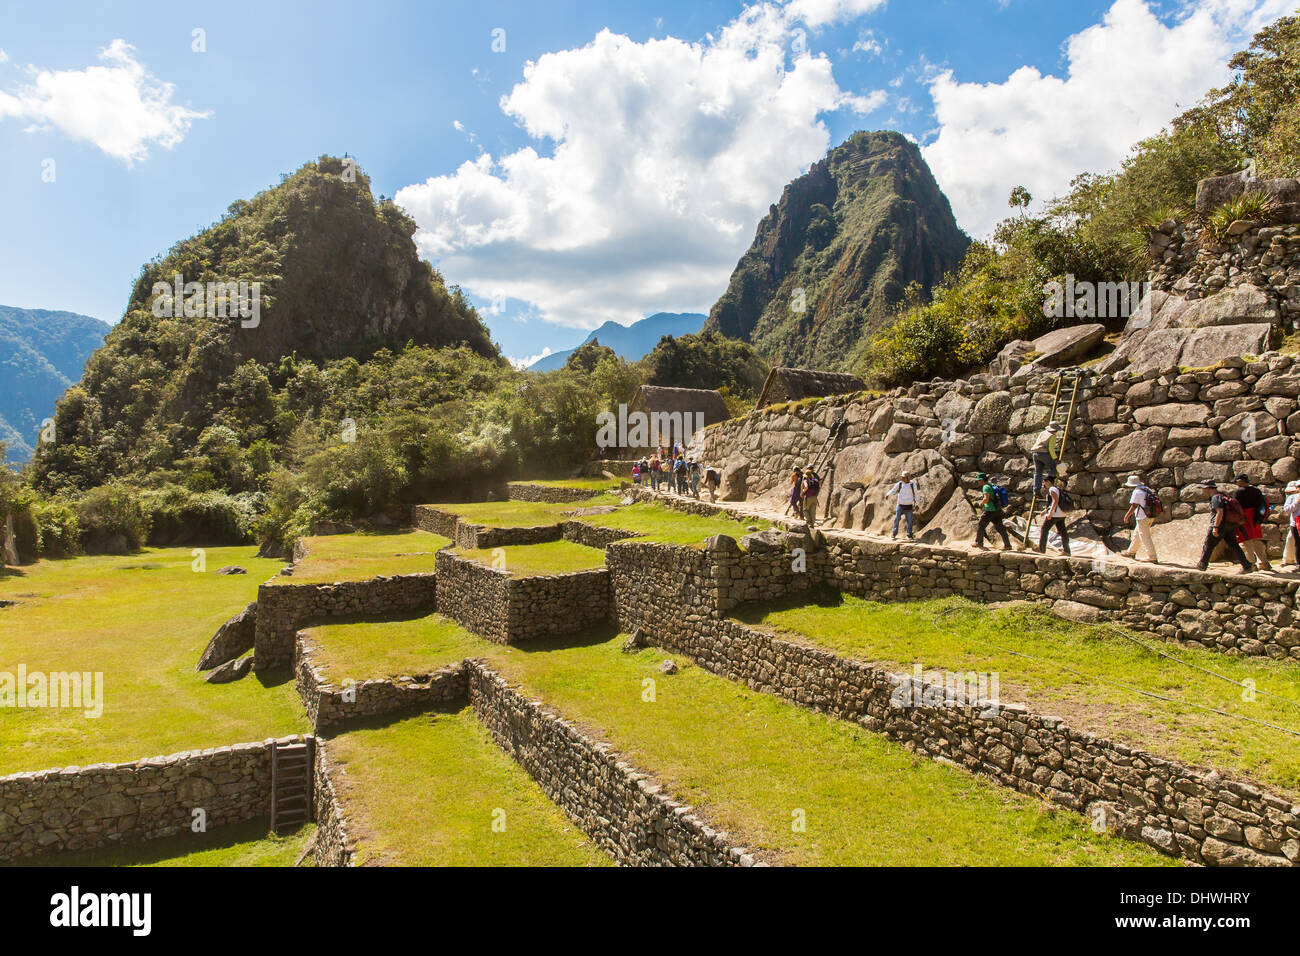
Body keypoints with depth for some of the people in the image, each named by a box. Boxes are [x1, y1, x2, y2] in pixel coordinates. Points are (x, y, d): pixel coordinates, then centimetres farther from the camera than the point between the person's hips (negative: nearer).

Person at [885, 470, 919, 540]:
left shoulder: (913, 484, -3)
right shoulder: (899, 484, -3)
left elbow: (915, 495, 5)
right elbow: (893, 491, 0)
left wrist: (916, 504, 4)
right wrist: (888, 494, -20)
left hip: (909, 507, 0)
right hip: (900, 506, 0)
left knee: (909, 521, 4)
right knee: (896, 519, -1)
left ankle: (910, 536, 15)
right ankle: (894, 534, 9)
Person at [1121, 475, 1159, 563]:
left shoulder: (1136, 492, -13)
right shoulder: (1147, 490, 13)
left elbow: (1133, 506, -15)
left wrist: (1126, 516, -5)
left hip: (1142, 518, -9)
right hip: (1151, 516, 9)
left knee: (1145, 538, -5)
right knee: (1136, 534, 22)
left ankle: (1153, 558, -5)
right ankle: (1131, 552, 35)